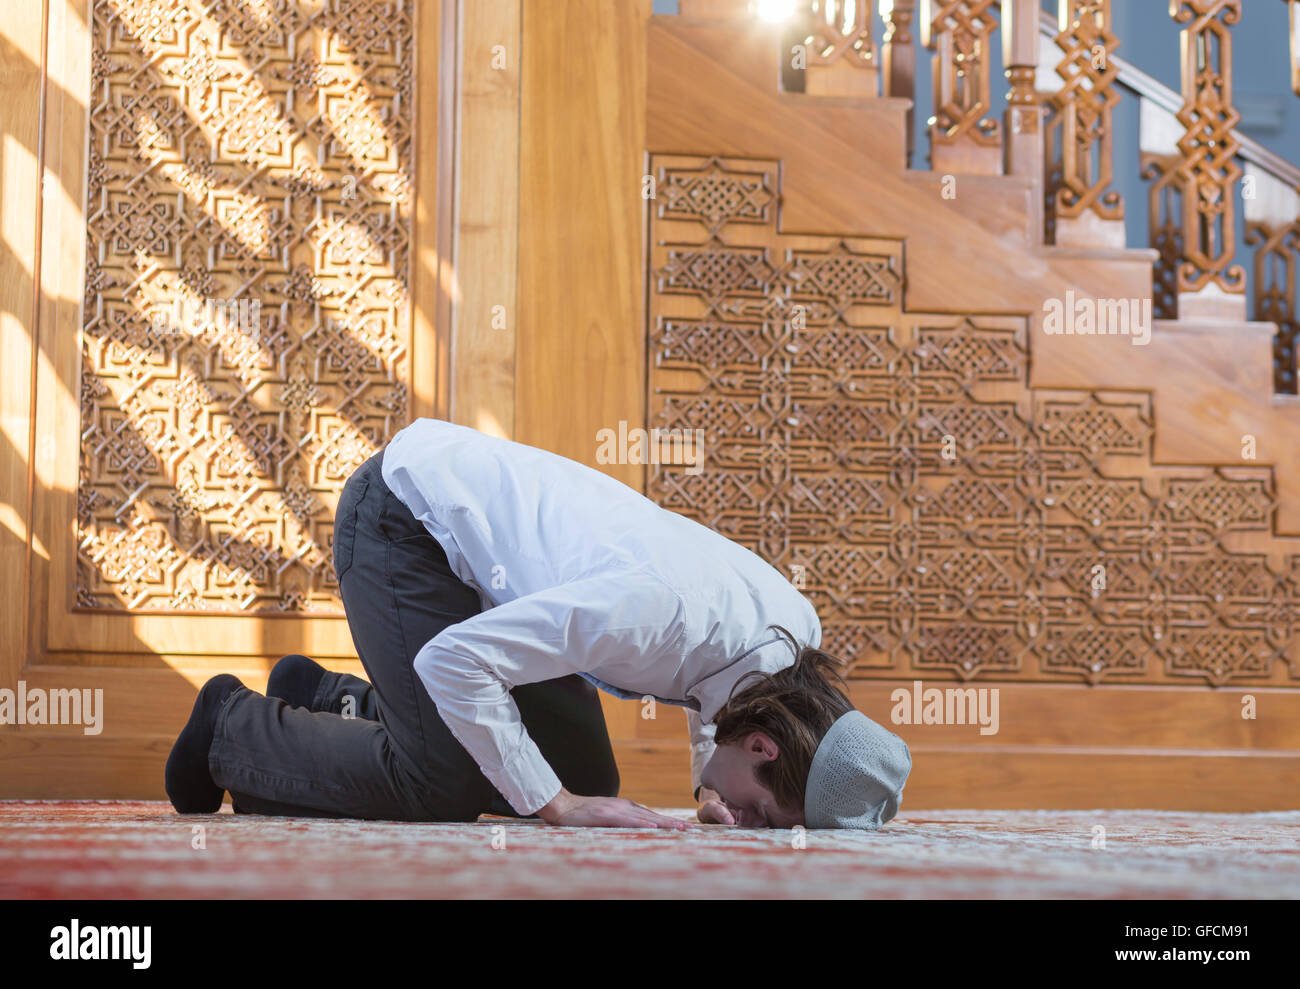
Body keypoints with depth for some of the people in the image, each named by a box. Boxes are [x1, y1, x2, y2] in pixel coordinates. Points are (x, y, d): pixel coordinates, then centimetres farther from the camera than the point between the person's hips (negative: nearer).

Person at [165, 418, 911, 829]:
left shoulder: (799, 627, -14)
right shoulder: (663, 607, -41)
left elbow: (707, 685, 12)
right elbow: (452, 659, -35)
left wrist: (712, 789, -7)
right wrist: (556, 806, -30)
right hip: (404, 509, -8)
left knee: (588, 782, 5)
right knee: (440, 786, -17)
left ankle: (335, 703, 22)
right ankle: (235, 728, 8)